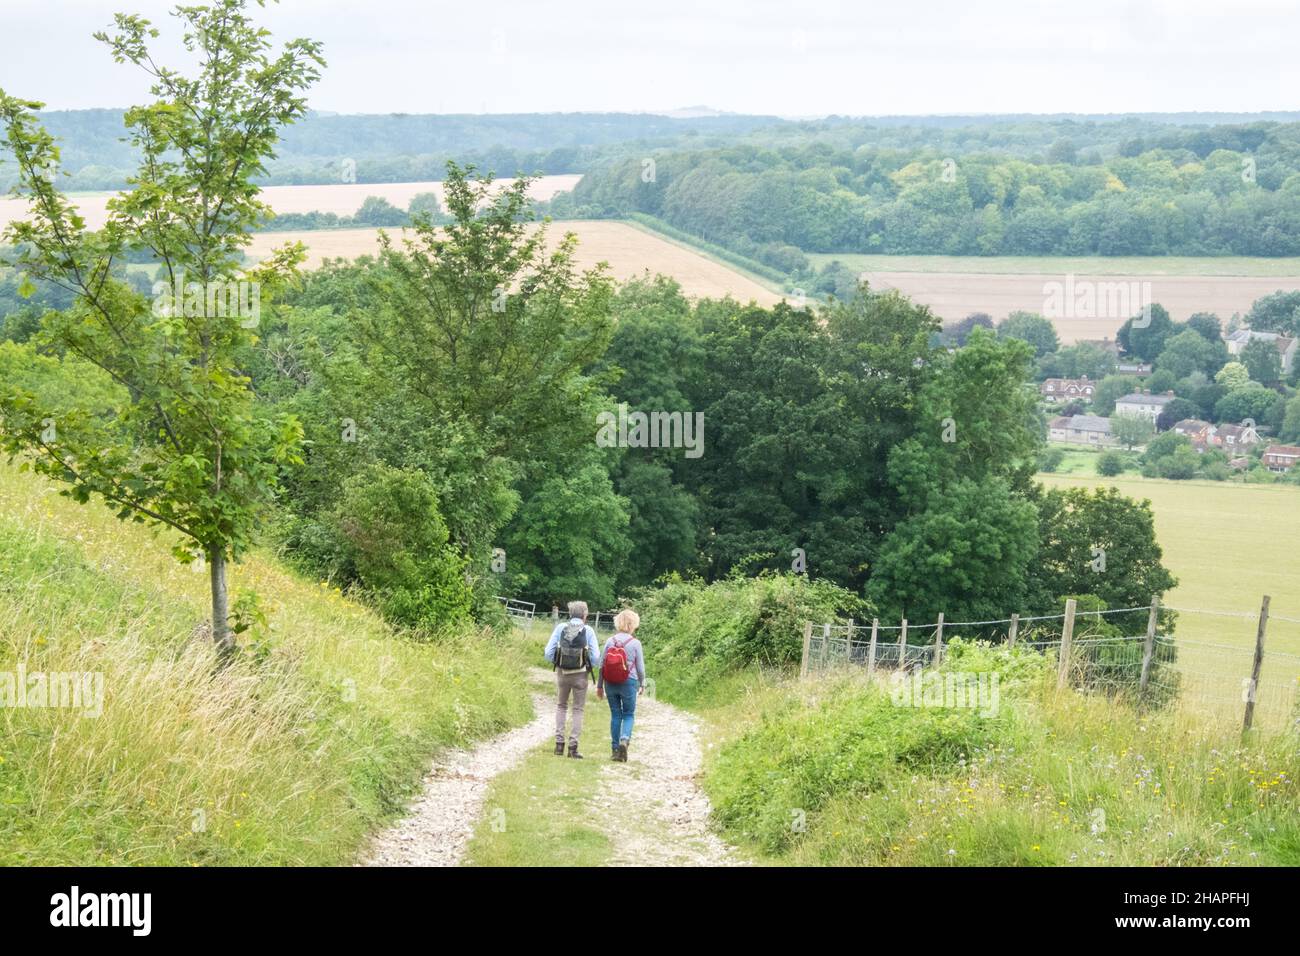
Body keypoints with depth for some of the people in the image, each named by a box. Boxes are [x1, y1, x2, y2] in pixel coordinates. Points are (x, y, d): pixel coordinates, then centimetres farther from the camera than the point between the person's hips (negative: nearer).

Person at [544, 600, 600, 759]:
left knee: (561, 706, 20)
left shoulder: (560, 628, -1)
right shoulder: (588, 631, -5)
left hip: (562, 673, 2)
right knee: (578, 709, 10)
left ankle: (559, 743, 12)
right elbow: (596, 656, -10)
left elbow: (548, 652, -4)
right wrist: (589, 666, 10)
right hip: (580, 674, -2)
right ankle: (573, 746, 4)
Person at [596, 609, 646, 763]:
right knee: (629, 714, 10)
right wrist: (642, 684, 12)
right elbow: (640, 667, -3)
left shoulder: (609, 641, -1)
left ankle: (615, 748, 12)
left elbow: (602, 665, 3)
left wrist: (599, 685, 11)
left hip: (610, 683, 2)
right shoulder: (635, 643, -8)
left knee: (615, 714, 11)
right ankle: (625, 739, -16)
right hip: (629, 683, -2)